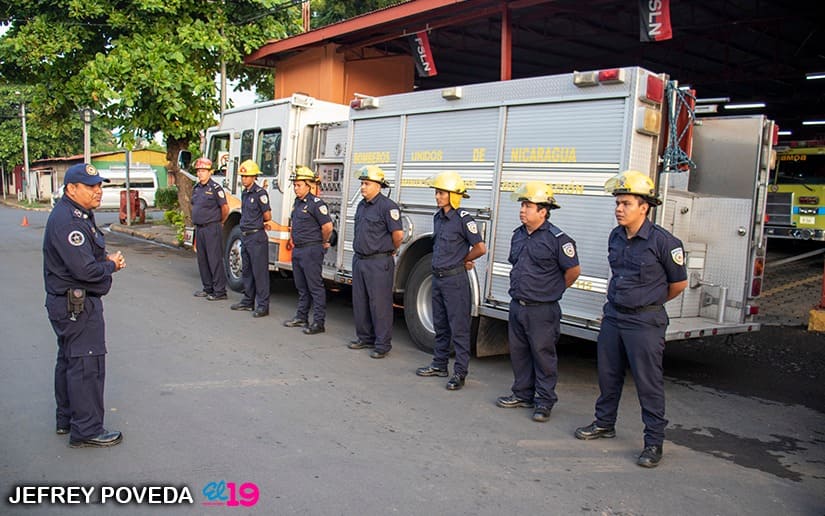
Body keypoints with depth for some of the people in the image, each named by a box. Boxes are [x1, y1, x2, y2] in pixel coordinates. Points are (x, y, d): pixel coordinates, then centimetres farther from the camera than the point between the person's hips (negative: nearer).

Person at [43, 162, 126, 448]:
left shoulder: (80, 215, 12)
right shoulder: (67, 221, -22)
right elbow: (85, 270, -28)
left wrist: (107, 259, -1)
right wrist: (112, 265, -9)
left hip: (70, 303, 11)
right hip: (76, 305, -11)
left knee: (69, 361, 20)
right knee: (87, 364, -5)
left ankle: (67, 419, 34)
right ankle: (86, 430, 4)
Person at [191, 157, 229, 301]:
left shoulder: (215, 188, -11)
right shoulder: (196, 188, 12)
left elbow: (225, 208, -10)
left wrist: (219, 222, 3)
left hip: (212, 229, -8)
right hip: (199, 228, 8)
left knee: (215, 260, -6)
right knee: (202, 260, 12)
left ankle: (220, 291, -2)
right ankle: (208, 288, 23)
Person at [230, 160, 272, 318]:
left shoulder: (260, 193, -12)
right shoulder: (244, 193, 13)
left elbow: (268, 216, -10)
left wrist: (259, 224, 6)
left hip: (257, 237, -9)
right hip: (245, 236, 9)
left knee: (260, 271, -6)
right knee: (246, 270, 15)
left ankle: (263, 305, -3)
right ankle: (248, 301, 26)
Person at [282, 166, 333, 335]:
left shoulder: (316, 203, -16)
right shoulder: (297, 202, 13)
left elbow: (327, 226, -19)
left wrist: (323, 243, -6)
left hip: (311, 250, -9)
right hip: (297, 250, 9)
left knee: (315, 287, -4)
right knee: (301, 287, 17)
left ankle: (318, 322, 0)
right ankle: (301, 317, 27)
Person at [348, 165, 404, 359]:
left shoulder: (387, 206, -15)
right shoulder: (362, 205, 12)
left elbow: (398, 234, -16)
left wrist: (391, 250, 0)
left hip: (379, 263, -9)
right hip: (359, 260, 9)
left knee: (379, 304, -3)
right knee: (360, 302, 15)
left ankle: (383, 344, 6)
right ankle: (365, 337, 29)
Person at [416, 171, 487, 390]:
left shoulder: (463, 219, -15)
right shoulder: (438, 217, 10)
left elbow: (480, 248, -16)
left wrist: (462, 261, -1)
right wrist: (459, 260, 9)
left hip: (455, 279, -8)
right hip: (437, 277, 8)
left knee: (459, 328, -1)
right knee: (440, 325, 17)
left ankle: (460, 372, 6)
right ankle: (439, 364, 29)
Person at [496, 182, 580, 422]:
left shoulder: (557, 239, -14)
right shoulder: (518, 235, 9)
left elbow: (573, 269, -8)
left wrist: (552, 290, 1)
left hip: (542, 310, -7)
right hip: (517, 305, 7)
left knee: (543, 355, 3)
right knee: (518, 353, 16)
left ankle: (544, 401, 15)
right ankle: (523, 394, 30)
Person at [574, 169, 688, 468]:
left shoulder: (663, 242, -14)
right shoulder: (615, 237, 6)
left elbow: (678, 283, -2)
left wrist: (651, 302, 10)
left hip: (644, 322, -6)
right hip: (613, 317, 7)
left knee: (648, 382, 0)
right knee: (608, 375, 16)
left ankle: (654, 441, 12)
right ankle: (604, 423, 34)